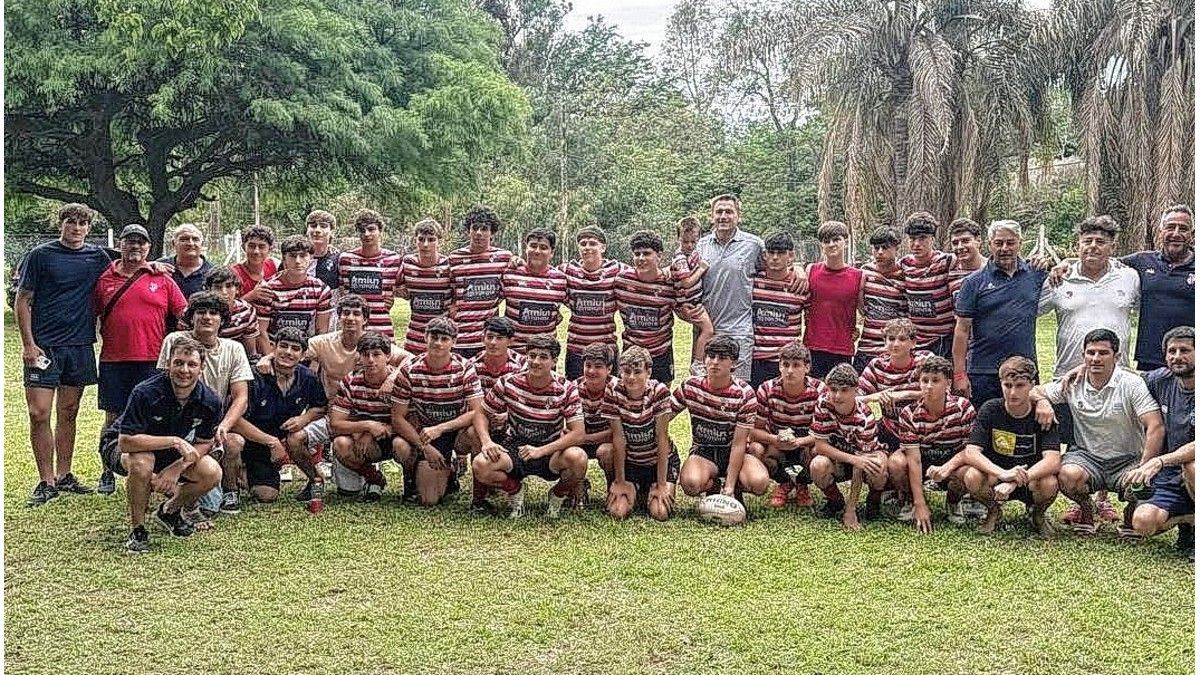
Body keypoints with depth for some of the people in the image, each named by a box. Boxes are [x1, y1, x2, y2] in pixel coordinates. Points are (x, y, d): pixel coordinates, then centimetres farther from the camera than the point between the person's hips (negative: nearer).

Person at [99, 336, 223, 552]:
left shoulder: (210, 401, -17)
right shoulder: (146, 393, -32)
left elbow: (204, 444, -5)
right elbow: (126, 441, -37)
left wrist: (176, 469, -22)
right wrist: (174, 441, -40)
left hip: (170, 453, 5)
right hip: (119, 445, -5)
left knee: (212, 473, -16)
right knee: (142, 463, -40)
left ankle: (169, 511, 15)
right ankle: (137, 530, -15)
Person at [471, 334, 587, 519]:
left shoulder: (566, 389, -10)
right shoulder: (508, 383, -6)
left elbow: (578, 434, -16)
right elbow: (482, 414, 5)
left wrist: (541, 451, -26)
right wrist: (487, 441, -17)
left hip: (550, 454, -1)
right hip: (513, 450, 1)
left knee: (578, 458, -34)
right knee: (480, 465, -29)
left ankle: (558, 494, 3)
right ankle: (515, 490, 6)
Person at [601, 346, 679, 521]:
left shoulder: (659, 391, -20)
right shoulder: (613, 393, -16)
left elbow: (662, 438, -19)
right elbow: (618, 438, -13)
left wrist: (661, 484, -18)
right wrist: (619, 481, -11)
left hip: (661, 461, -1)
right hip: (629, 461, 1)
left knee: (660, 513, -17)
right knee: (618, 512, -17)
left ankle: (650, 492, 18)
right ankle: (635, 492, 18)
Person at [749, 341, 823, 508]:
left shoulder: (819, 390, -17)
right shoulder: (767, 389, -14)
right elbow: (755, 431, -13)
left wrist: (800, 441, -36)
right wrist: (775, 439, -34)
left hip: (807, 446, -1)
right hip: (775, 446, 1)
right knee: (756, 449, -31)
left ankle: (803, 484, 3)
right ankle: (784, 483, 2)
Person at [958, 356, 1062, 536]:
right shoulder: (990, 410, -11)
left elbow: (1053, 460, -26)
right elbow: (970, 452, -21)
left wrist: (1016, 481, -41)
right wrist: (1003, 473, -39)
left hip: (1032, 476, 0)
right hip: (995, 475, 1)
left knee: (1049, 484, -35)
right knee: (972, 477, -32)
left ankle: (1037, 513, 3)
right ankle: (994, 511, 3)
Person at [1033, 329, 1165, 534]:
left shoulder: (1131, 384, -9)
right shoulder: (1072, 384, 1)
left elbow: (1155, 426, -16)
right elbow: (1033, 391, 11)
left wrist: (1144, 468, -26)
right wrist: (1042, 401, -15)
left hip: (1127, 460, -1)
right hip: (1086, 456, 1)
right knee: (1068, 475, -33)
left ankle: (1131, 512, 8)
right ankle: (1086, 509, 4)